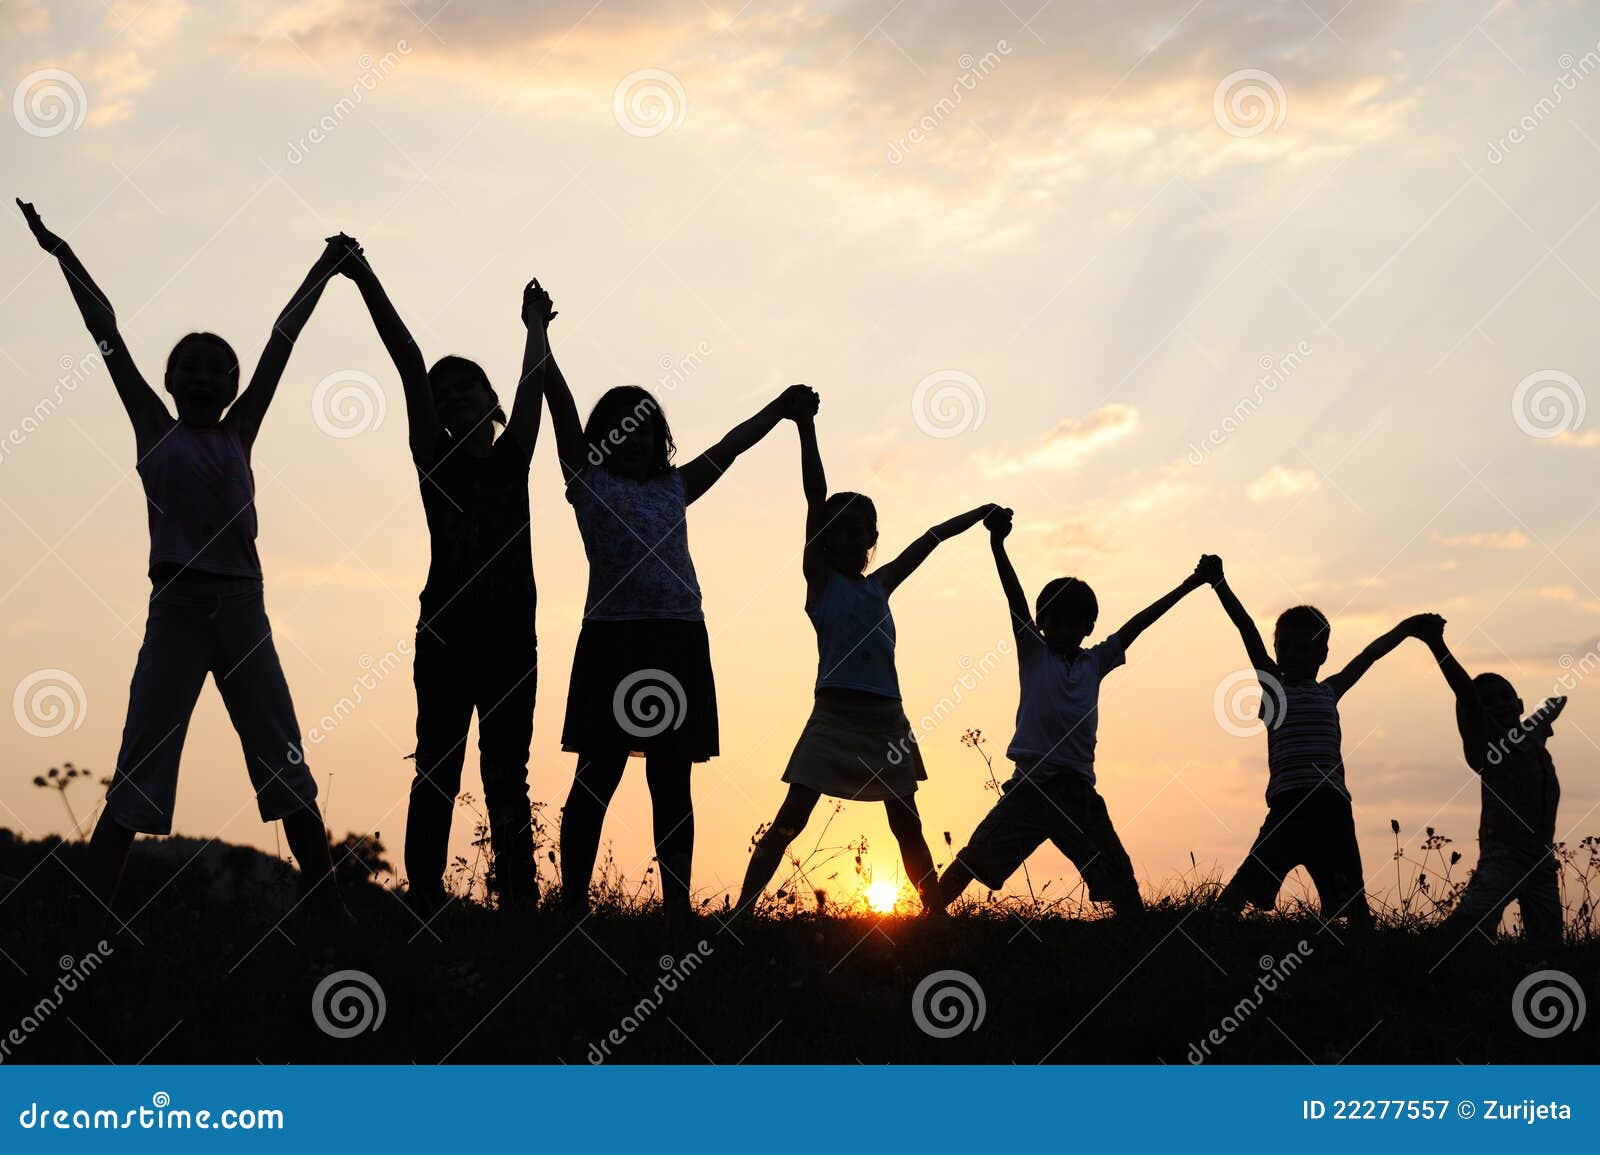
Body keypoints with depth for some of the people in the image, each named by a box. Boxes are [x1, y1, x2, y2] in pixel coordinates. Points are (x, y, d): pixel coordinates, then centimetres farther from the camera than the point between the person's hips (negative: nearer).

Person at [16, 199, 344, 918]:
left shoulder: (238, 434, 12)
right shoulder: (155, 429, 8)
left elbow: (281, 340, 18)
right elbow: (106, 331, 9)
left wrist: (323, 273, 22)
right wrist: (61, 254, 11)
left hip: (243, 607, 3)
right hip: (176, 607, -2)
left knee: (286, 764, 2)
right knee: (138, 771, -7)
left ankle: (327, 907, 4)